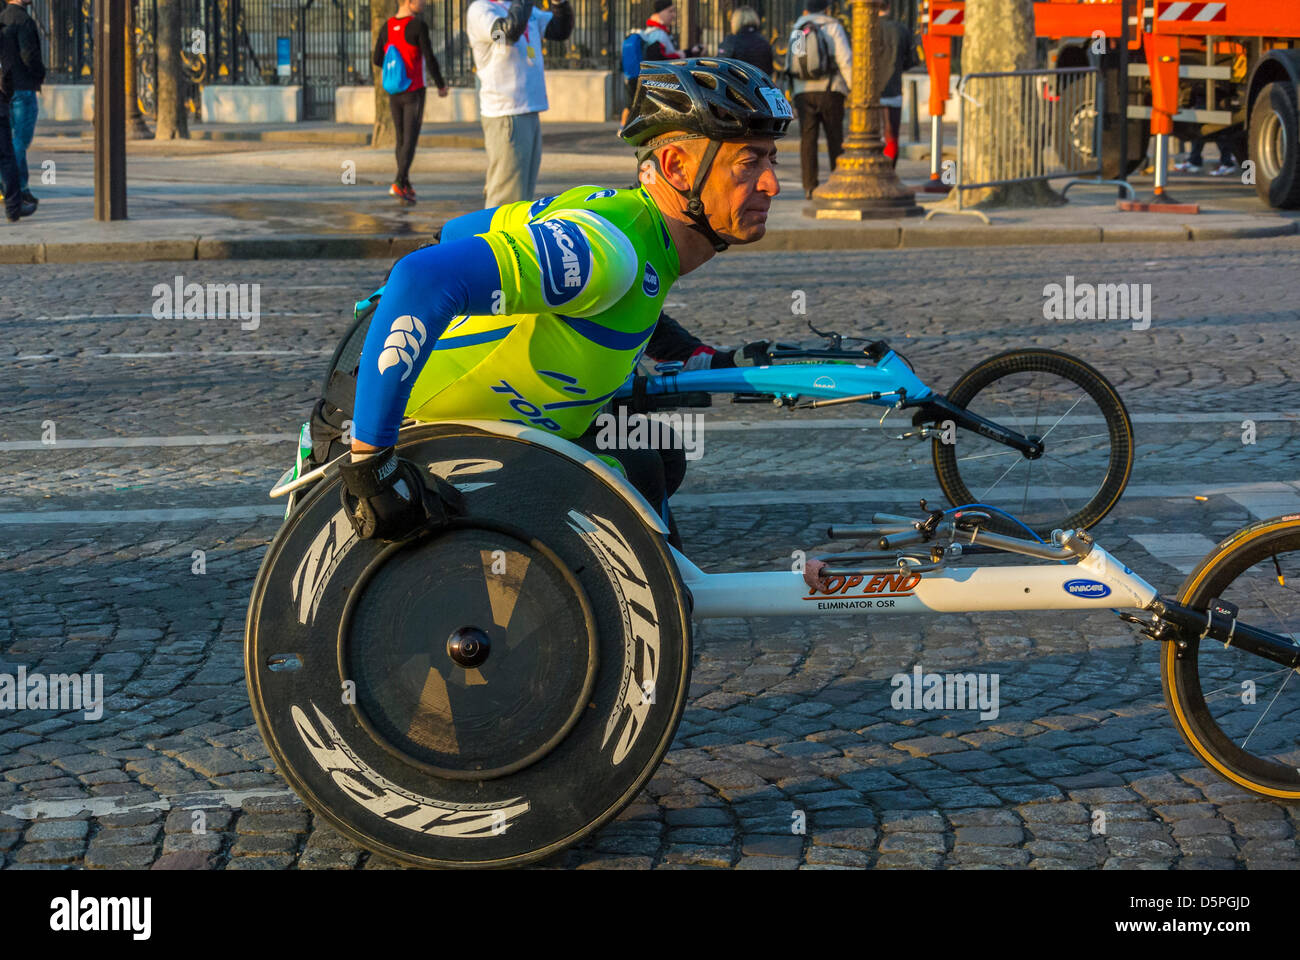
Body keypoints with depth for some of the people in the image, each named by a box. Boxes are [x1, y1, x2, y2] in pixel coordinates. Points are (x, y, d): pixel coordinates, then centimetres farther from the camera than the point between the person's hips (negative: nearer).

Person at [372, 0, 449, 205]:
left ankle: (406, 184, 21)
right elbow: (430, 59, -16)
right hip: (414, 92, -6)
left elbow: (377, 60, 9)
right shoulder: (418, 26, -16)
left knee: (401, 139, 16)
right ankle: (398, 184, -19)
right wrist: (441, 85, -2)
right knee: (410, 140, -5)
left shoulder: (387, 27, 3)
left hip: (394, 93, 6)